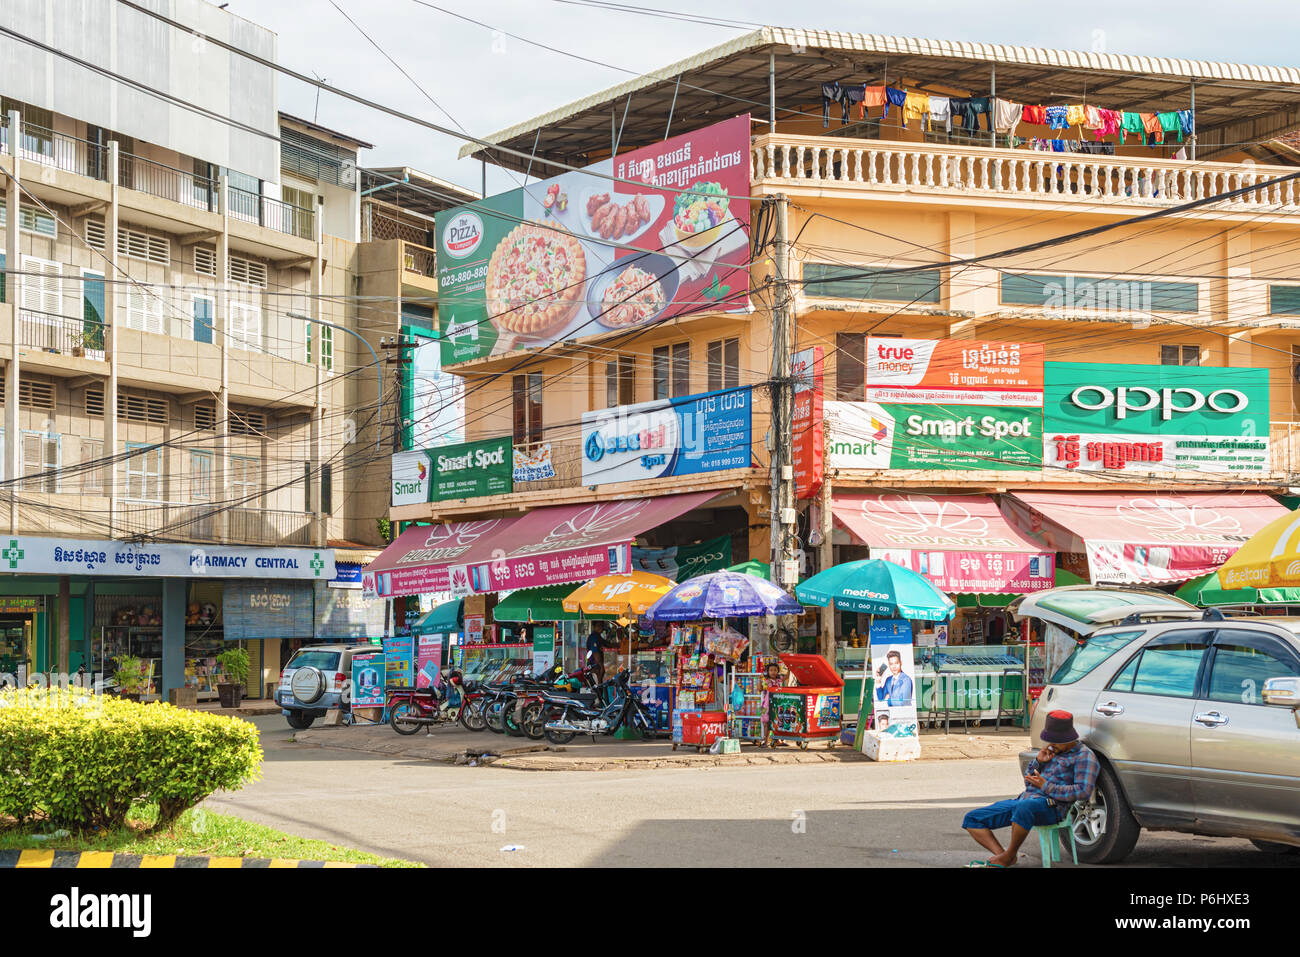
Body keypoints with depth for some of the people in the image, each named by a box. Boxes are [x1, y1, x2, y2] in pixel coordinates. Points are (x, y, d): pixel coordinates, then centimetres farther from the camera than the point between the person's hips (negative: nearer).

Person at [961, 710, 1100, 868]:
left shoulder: (1084, 756, 1)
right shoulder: (1052, 750, 25)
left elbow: (1083, 791, -13)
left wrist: (1046, 787, -14)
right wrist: (1038, 761, 6)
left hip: (1050, 806, -8)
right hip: (1026, 798, 8)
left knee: (1023, 808, -45)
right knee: (972, 819, -4)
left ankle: (1009, 855, -26)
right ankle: (1001, 854, -20)